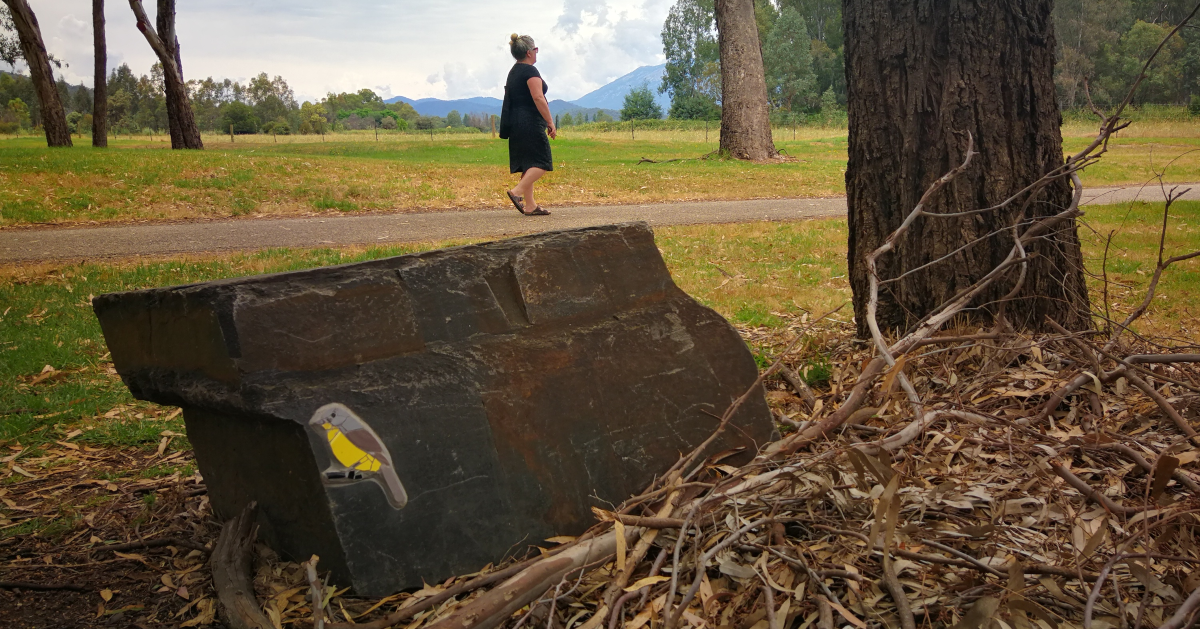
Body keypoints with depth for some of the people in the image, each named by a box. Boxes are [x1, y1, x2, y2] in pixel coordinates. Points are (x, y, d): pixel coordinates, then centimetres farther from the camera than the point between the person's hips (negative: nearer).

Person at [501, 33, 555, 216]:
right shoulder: (530, 71, -11)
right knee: (542, 163, -7)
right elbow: (538, 98, -20)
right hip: (530, 124, -10)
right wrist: (550, 123, -16)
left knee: (528, 165, 10)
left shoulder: (513, 72, 18)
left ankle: (530, 205, 9)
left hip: (516, 125, 10)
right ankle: (517, 192, -18)